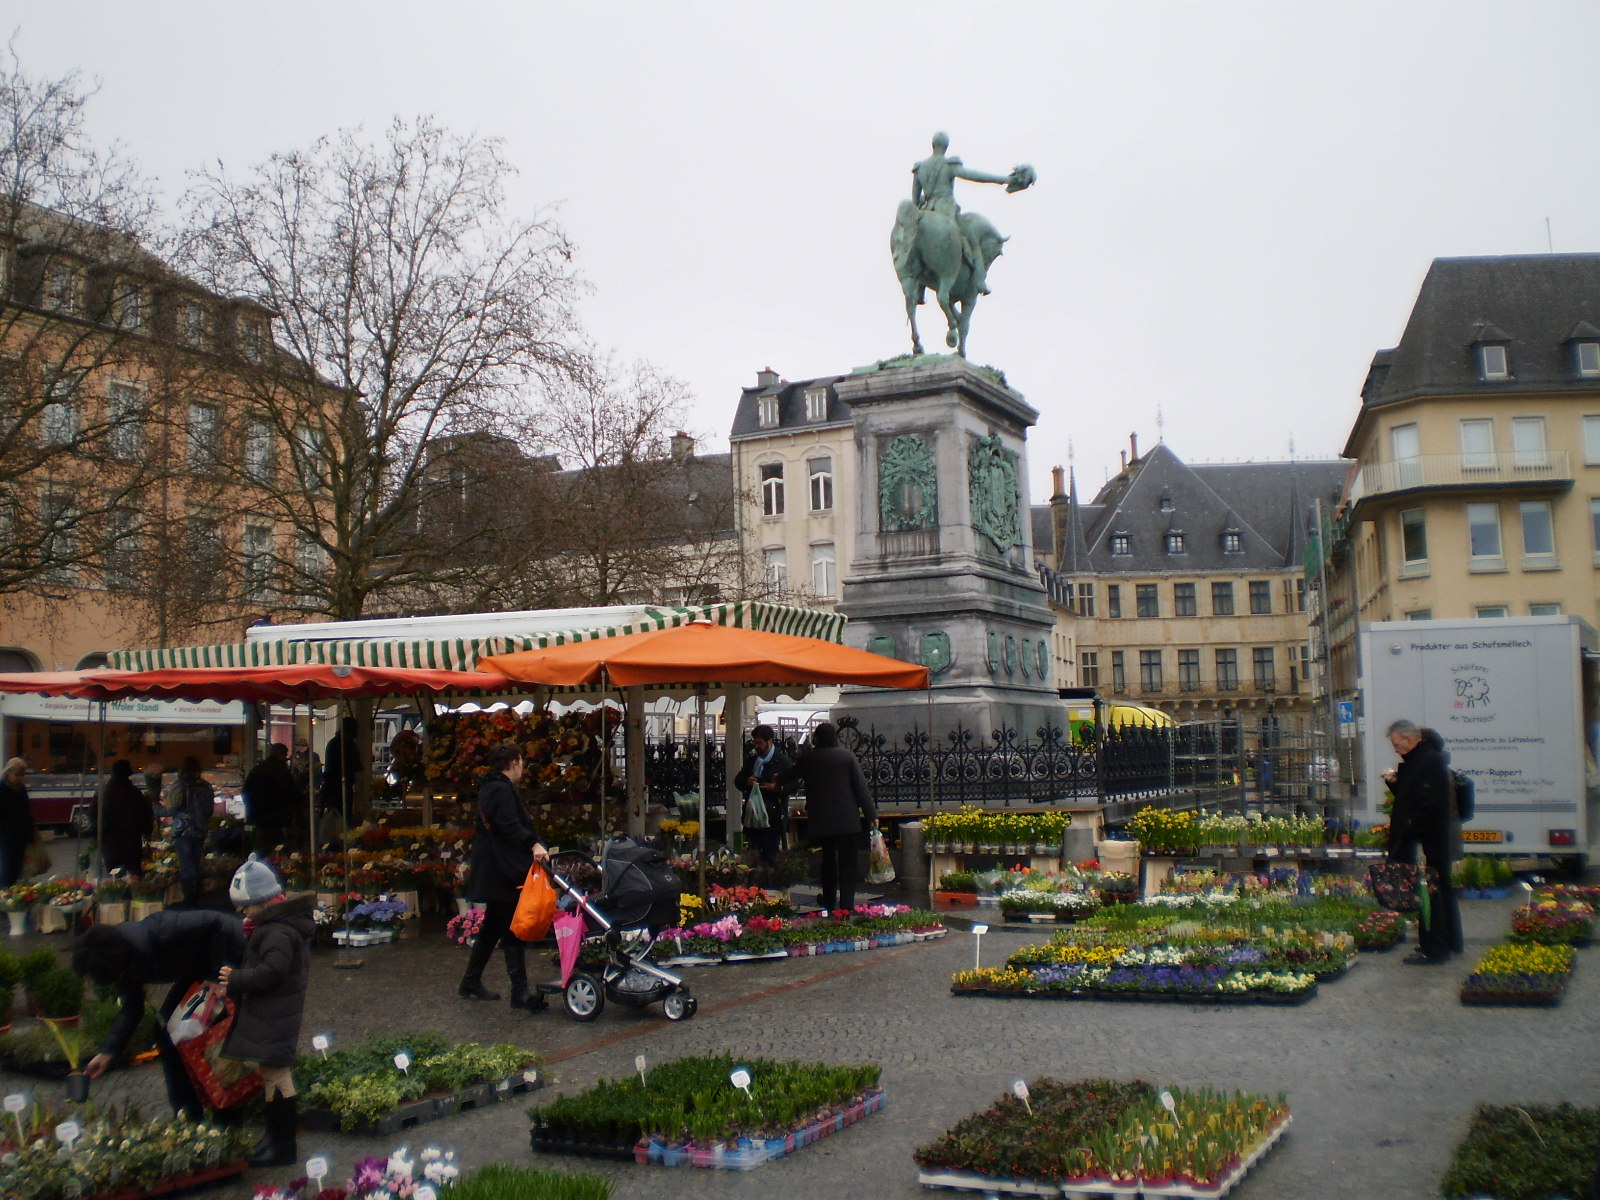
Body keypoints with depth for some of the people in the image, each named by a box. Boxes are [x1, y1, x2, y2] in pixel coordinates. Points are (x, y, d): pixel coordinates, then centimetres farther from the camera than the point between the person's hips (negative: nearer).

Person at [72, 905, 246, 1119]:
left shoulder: (159, 935, -36)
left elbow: (216, 922, -30)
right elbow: (131, 1010, 2)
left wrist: (216, 976, -25)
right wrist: (107, 1053, -7)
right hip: (198, 970, 8)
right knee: (166, 1029, 2)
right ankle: (187, 1110, 11)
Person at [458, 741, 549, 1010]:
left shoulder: (490, 788, 18)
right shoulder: (502, 790, -14)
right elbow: (510, 826, -28)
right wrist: (534, 845, -39)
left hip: (492, 871, 11)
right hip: (502, 871, -11)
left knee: (492, 928, 17)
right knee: (512, 930, -10)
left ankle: (470, 984, 25)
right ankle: (520, 992, -9)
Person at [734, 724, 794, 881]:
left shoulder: (784, 761, -3)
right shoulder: (751, 759, 13)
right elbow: (737, 781, 17)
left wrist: (776, 787, -22)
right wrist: (746, 781, -5)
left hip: (773, 817, -5)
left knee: (770, 858, -2)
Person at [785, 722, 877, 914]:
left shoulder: (807, 758, 1)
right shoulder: (847, 756, -4)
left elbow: (791, 779, 18)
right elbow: (861, 787, -5)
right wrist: (872, 815, 1)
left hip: (820, 821, 2)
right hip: (847, 820, -2)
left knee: (828, 860, 17)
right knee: (847, 863, 0)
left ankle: (829, 905, 24)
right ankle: (846, 906, -7)